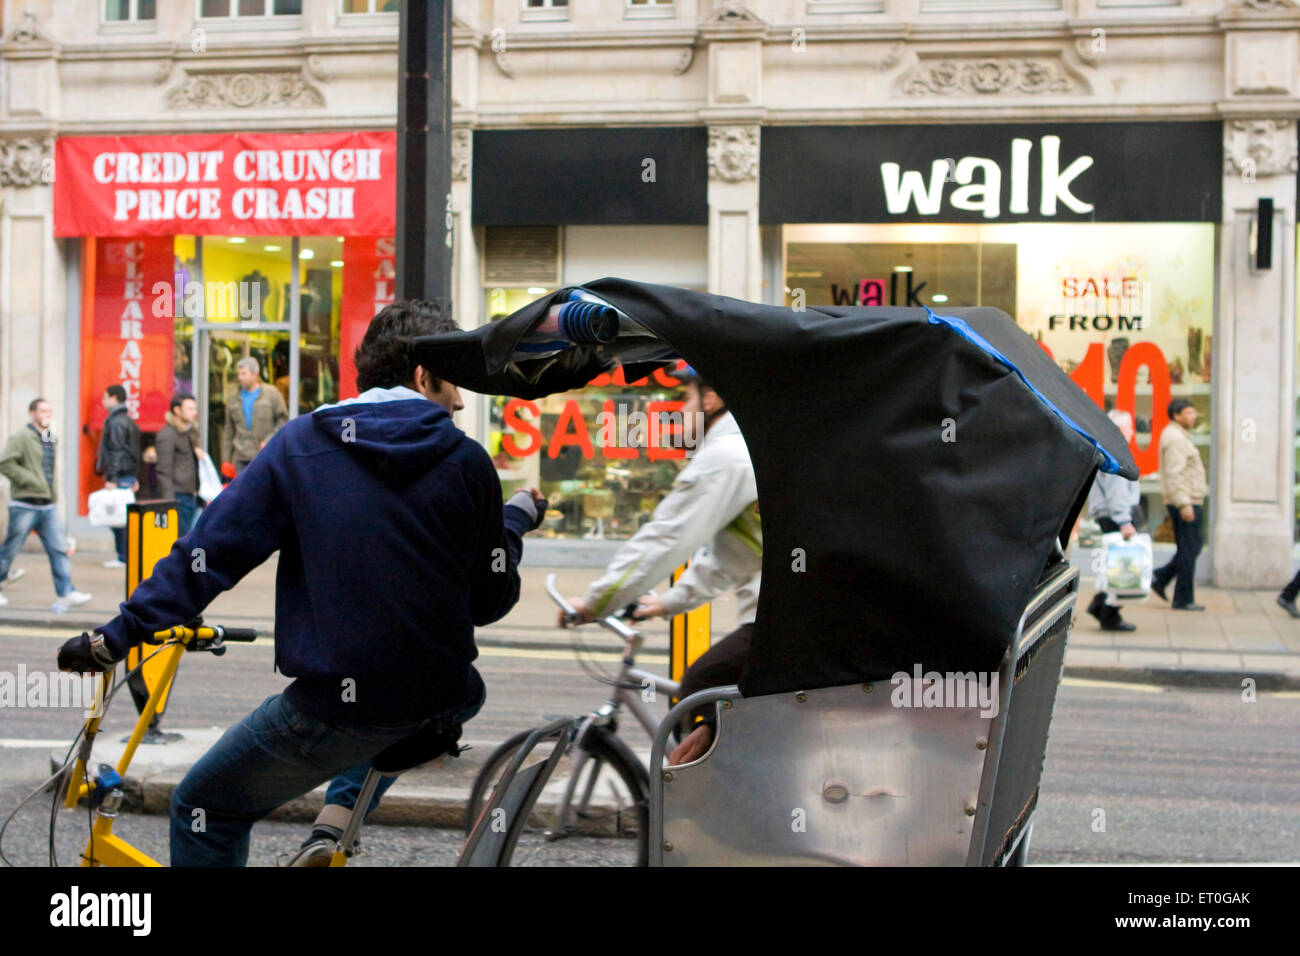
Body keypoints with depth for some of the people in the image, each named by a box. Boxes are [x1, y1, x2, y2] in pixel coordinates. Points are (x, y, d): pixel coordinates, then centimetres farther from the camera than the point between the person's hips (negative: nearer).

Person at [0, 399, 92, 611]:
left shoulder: (50, 439, 15)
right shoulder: (21, 438, -8)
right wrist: (27, 479, -20)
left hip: (48, 506, 6)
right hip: (25, 506, -6)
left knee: (59, 549, -4)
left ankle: (65, 594, -7)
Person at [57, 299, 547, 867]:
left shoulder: (302, 444, -1)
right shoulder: (467, 462, -1)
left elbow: (209, 553, -4)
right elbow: (490, 601, 4)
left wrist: (116, 637, 2)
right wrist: (515, 521, 22)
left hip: (336, 705, -2)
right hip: (440, 704, 3)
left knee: (204, 811, 17)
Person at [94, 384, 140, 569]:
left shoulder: (115, 422, -11)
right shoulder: (129, 421, 19)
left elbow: (116, 452, -17)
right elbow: (135, 451, 21)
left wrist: (111, 478, -19)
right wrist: (135, 478, 22)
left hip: (120, 477, -10)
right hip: (130, 475, 10)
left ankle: (123, 557, -8)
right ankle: (126, 555, 12)